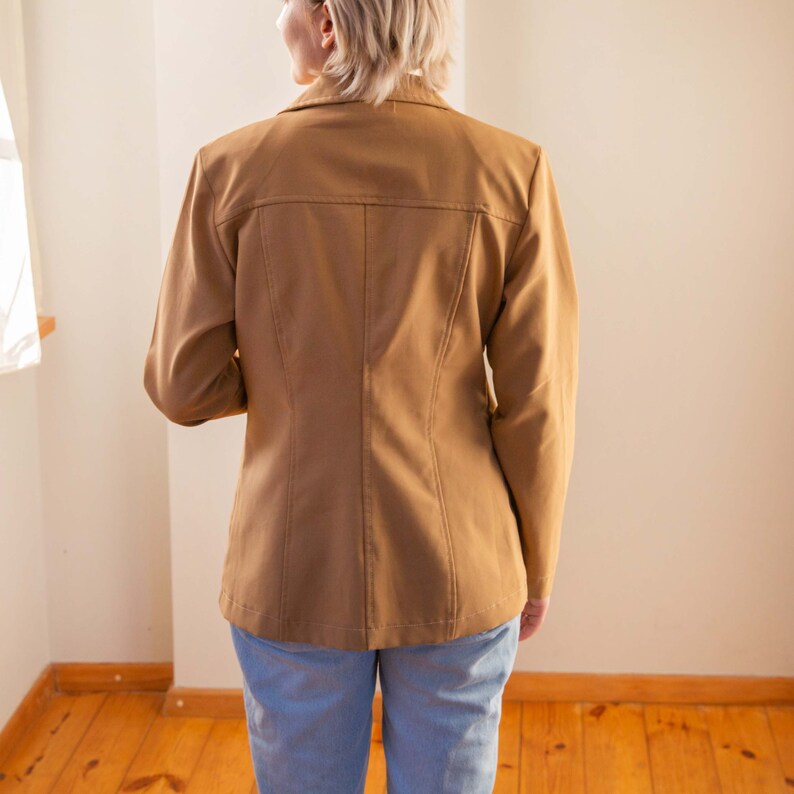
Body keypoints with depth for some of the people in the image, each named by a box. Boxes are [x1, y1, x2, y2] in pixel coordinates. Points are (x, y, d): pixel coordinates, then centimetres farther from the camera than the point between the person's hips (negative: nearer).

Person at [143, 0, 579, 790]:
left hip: (292, 578, 0)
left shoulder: (231, 168, -8)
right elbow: (537, 404, -8)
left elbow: (183, 387, -5)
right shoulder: (511, 170, -8)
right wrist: (536, 570, 6)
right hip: (459, 578, 0)